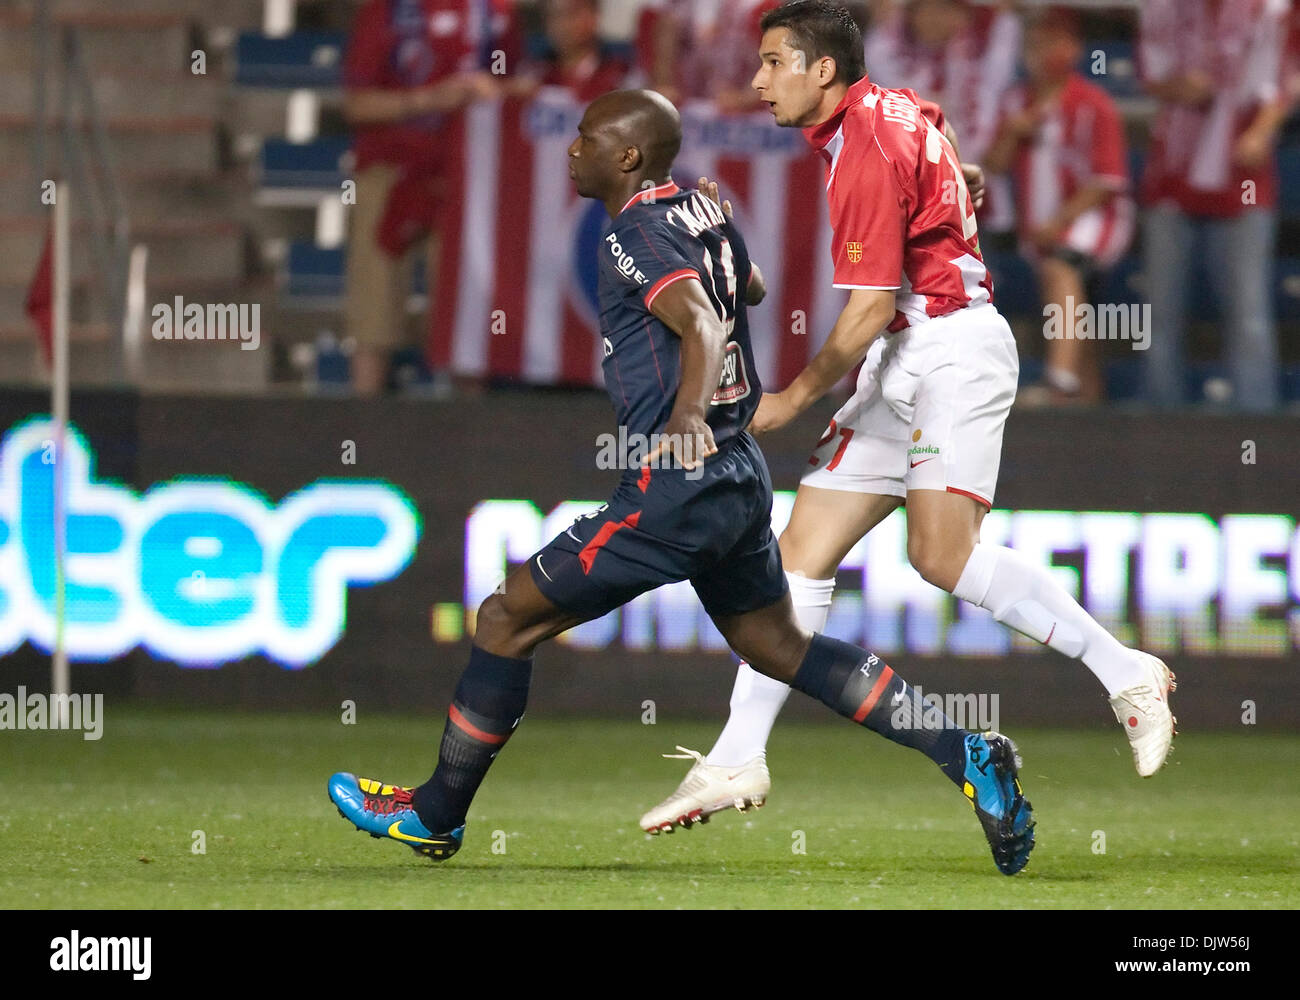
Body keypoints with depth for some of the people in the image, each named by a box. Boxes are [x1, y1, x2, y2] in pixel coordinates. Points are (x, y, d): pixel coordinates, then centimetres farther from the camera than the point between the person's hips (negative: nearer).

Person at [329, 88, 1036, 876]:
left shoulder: (640, 233, -13)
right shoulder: (707, 213, 11)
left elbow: (701, 322, -30)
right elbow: (750, 288, 32)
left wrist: (688, 413, -46)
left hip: (676, 485, -9)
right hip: (743, 474, 9)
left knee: (509, 620, 2)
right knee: (781, 646, 18)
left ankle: (436, 814, 11)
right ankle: (966, 757, 8)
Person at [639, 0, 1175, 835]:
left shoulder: (869, 147, -16)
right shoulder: (887, 112, 14)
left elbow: (871, 307, -17)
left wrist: (794, 398, -9)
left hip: (952, 348, -10)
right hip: (903, 360, 10)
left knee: (942, 554, -22)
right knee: (802, 549, 4)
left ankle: (1127, 674, -14)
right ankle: (739, 760, 4)